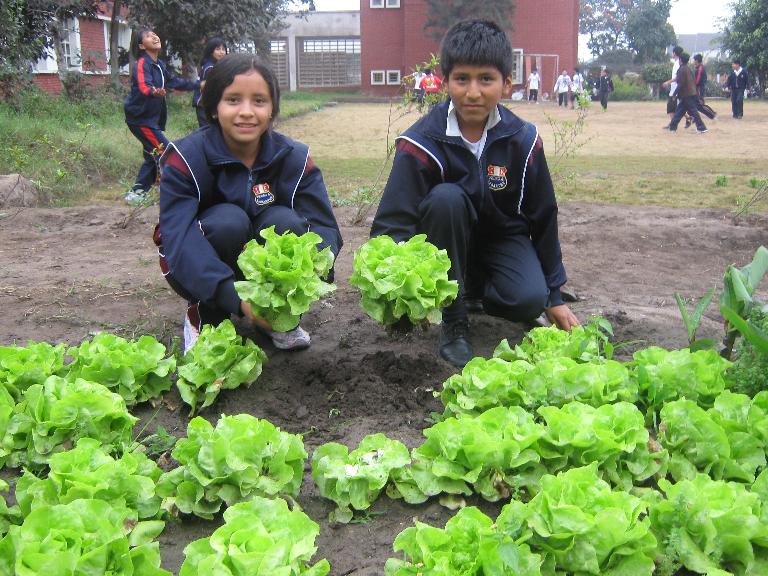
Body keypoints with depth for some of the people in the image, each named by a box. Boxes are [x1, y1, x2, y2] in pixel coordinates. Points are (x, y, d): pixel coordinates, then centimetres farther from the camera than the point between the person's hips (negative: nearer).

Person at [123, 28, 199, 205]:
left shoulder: (159, 64, 8)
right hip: (140, 118, -9)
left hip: (152, 118, 9)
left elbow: (174, 81, 23)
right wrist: (154, 91, -60)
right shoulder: (142, 64, -19)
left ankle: (137, 193, 23)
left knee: (153, 155, 14)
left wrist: (198, 84, 29)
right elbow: (143, 86, -37)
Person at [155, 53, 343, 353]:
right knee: (228, 219, -32)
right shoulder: (186, 159, -21)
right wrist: (237, 299, -48)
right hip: (199, 272, -2)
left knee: (285, 221, -27)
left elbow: (324, 224, -20)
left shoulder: (294, 158, -13)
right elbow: (179, 237, -33)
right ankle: (203, 318, -7)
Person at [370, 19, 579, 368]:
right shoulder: (422, 143, -24)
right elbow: (393, 221, -28)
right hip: (446, 240, -1)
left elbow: (543, 217, -3)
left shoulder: (523, 140, -14)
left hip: (502, 235, 2)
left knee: (529, 301, -27)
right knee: (446, 198, -35)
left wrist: (554, 296, 3)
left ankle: (472, 289, 10)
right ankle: (454, 320, -19)